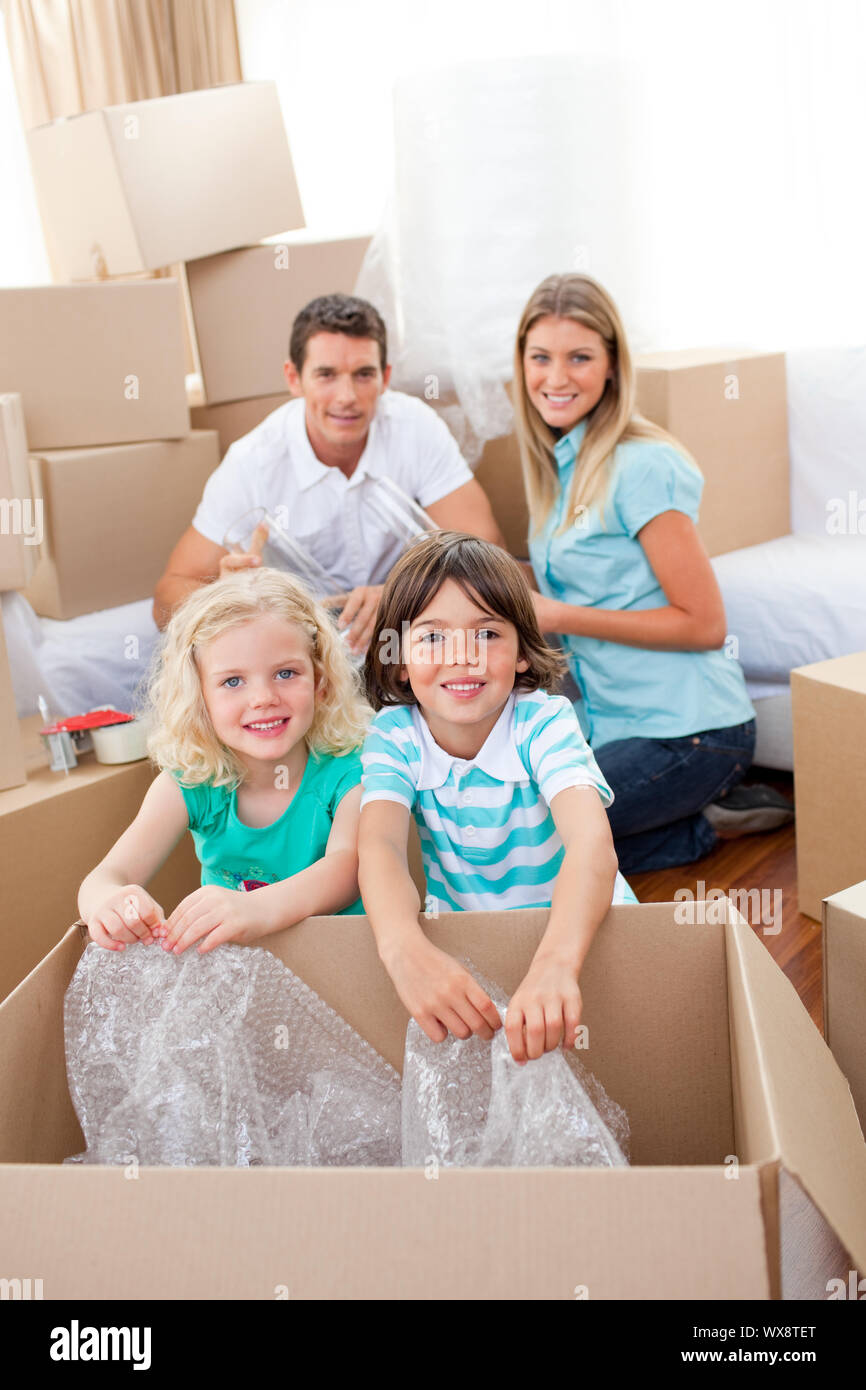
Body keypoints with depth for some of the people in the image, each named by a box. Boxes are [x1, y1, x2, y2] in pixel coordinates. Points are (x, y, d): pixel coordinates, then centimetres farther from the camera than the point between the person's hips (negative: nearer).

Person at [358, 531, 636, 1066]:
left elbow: (591, 844, -35)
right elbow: (379, 847, -27)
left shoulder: (545, 724, -18)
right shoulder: (394, 737, -11)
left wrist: (555, 962, -55)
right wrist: (406, 950, -50)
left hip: (575, 927, -2)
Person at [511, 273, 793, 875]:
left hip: (687, 732, -9)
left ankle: (707, 825, 1)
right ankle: (710, 805, 10)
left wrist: (560, 617, -16)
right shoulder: (562, 463, 10)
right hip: (614, 722, 9)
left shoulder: (642, 467, -16)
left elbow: (704, 623, -17)